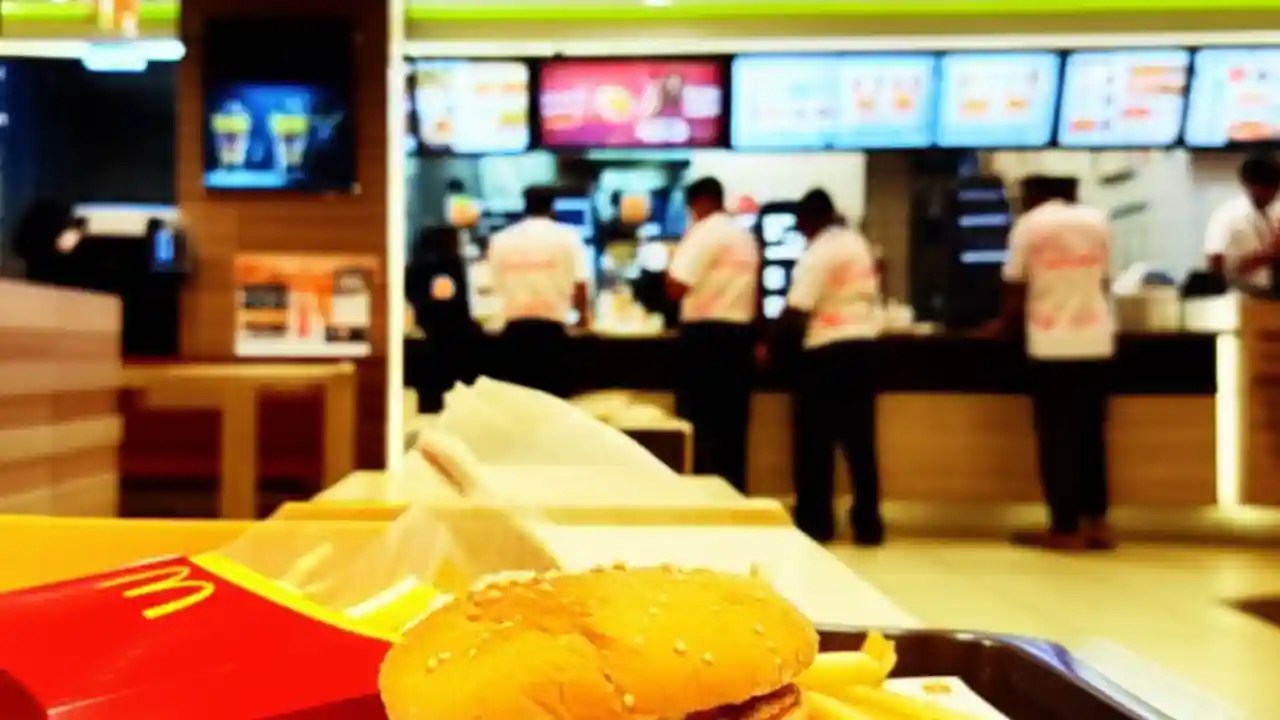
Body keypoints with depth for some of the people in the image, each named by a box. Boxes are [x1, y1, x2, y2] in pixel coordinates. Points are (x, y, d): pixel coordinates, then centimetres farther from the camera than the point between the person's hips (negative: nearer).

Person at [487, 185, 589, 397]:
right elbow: (579, 284, -3)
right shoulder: (567, 237, 1)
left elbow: (497, 284, 8)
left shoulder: (501, 239, 7)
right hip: (551, 326, -2)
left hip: (515, 326, 2)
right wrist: (582, 314, 14)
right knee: (553, 394, 3)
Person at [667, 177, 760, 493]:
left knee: (700, 421, -3)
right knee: (732, 422, 11)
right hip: (740, 333, 8)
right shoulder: (745, 236, 15)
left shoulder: (704, 233, -10)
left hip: (706, 334, -8)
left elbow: (676, 288, -18)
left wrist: (673, 259, 0)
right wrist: (757, 340, 27)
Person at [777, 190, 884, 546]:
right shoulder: (859, 243, 14)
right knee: (860, 440, 9)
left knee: (815, 441, 1)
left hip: (828, 350, -8)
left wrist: (773, 342, -2)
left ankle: (815, 523, 7)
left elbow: (796, 311, -15)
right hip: (863, 345, 8)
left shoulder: (819, 252, -12)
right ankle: (868, 523, 11)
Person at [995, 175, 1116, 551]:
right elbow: (1103, 282, 12)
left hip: (1051, 344, -4)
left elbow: (1016, 291, -2)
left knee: (1057, 438, 2)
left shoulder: (1028, 225, -4)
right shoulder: (1097, 220, 8)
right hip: (1096, 342, 4)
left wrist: (1004, 323, 16)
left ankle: (1066, 529, 4)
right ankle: (1097, 523, 15)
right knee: (1091, 435, 12)